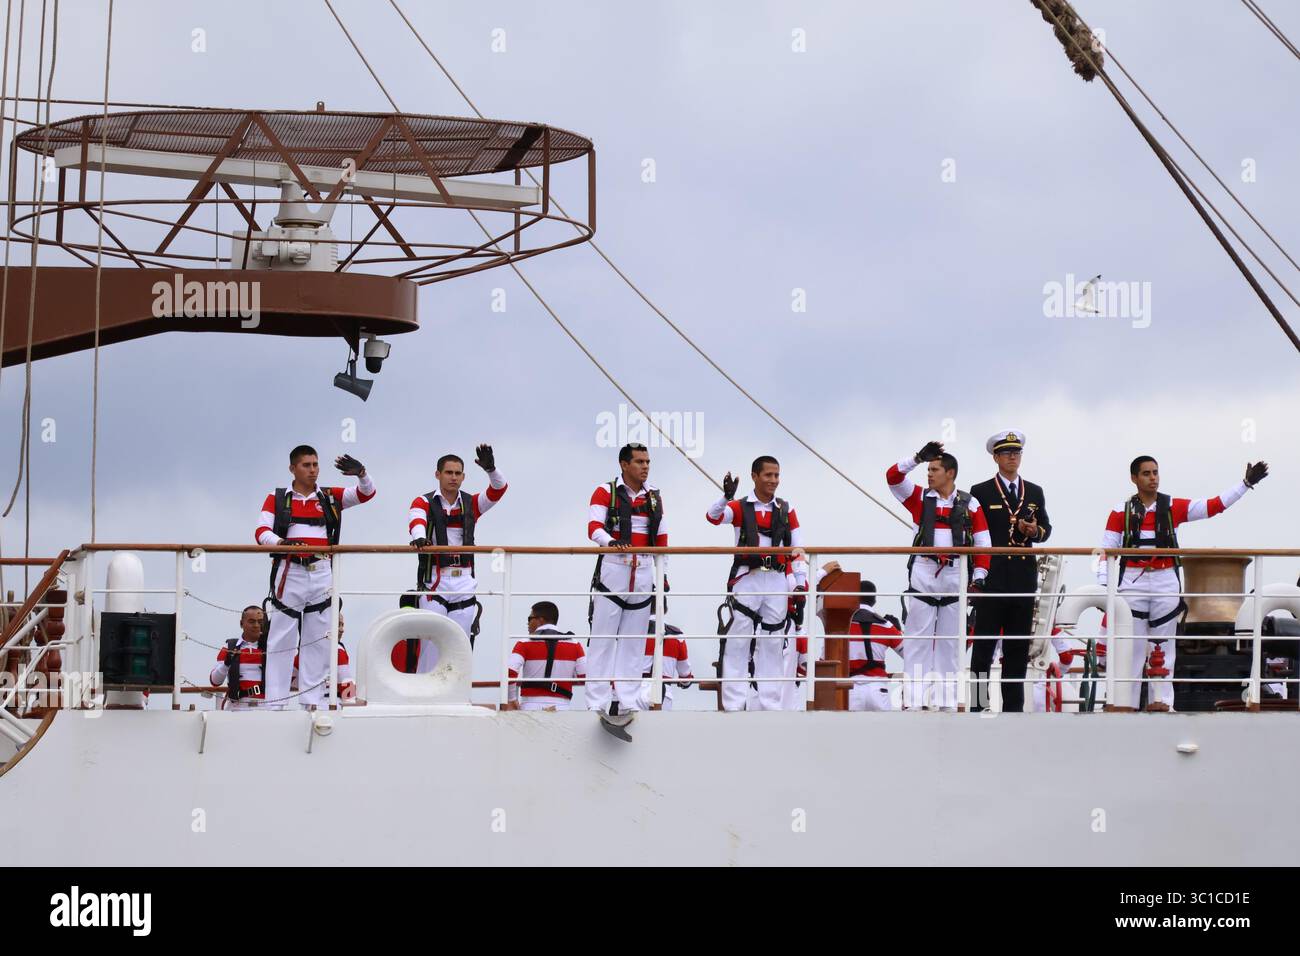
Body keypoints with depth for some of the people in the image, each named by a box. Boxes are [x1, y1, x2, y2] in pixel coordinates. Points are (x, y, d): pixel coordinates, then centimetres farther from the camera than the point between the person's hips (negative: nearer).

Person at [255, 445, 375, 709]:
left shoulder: (330, 498, 12)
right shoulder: (277, 498, 7)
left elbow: (366, 493, 3)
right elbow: (261, 531, -4)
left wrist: (361, 473, -19)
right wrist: (281, 542, -26)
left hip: (321, 574, 2)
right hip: (289, 573, -2)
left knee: (319, 641, 4)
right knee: (281, 640, -3)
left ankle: (312, 701, 8)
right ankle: (275, 702, -2)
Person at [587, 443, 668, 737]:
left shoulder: (654, 497, 15)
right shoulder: (605, 492, 0)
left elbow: (661, 539, 18)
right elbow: (594, 528, -13)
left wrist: (664, 576, 14)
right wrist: (611, 541, -33)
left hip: (643, 574, 5)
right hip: (612, 569, -5)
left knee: (634, 641, 5)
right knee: (603, 637, -7)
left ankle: (627, 702, 8)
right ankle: (598, 703, -7)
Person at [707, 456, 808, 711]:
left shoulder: (786, 510, 11)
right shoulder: (740, 507, 4)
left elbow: (798, 551, 11)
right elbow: (713, 516, -15)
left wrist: (800, 586, 3)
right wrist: (727, 496, -35)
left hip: (777, 583, 3)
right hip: (746, 581, -3)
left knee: (773, 645, 5)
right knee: (737, 643, -7)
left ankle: (771, 705, 10)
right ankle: (734, 704, -6)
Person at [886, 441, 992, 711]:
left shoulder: (969, 504, 6)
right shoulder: (920, 498, 8)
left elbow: (982, 543, 6)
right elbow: (893, 476, -3)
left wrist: (979, 576, -3)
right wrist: (918, 458, -13)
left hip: (955, 576, 0)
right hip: (922, 574, 0)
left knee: (951, 641, 4)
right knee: (917, 638, -3)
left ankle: (946, 700, 8)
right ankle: (913, 699, -4)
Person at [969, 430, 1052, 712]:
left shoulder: (1035, 493, 15)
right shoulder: (980, 492, 2)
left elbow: (1046, 528, 18)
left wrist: (1035, 531, -6)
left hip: (1023, 580, 4)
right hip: (991, 578, -4)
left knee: (1018, 647, 6)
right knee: (984, 644, -5)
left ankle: (1013, 707, 10)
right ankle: (978, 704, -6)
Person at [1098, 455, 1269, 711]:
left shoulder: (1174, 507, 7)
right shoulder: (1121, 512, 4)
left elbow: (1213, 506, 2)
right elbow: (1107, 550, 2)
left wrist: (1246, 483, -5)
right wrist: (1103, 584, -11)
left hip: (1166, 582, 1)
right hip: (1132, 582, -1)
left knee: (1163, 646, 3)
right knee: (1129, 647, -2)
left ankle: (1161, 700, 4)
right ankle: (1123, 701, -1)